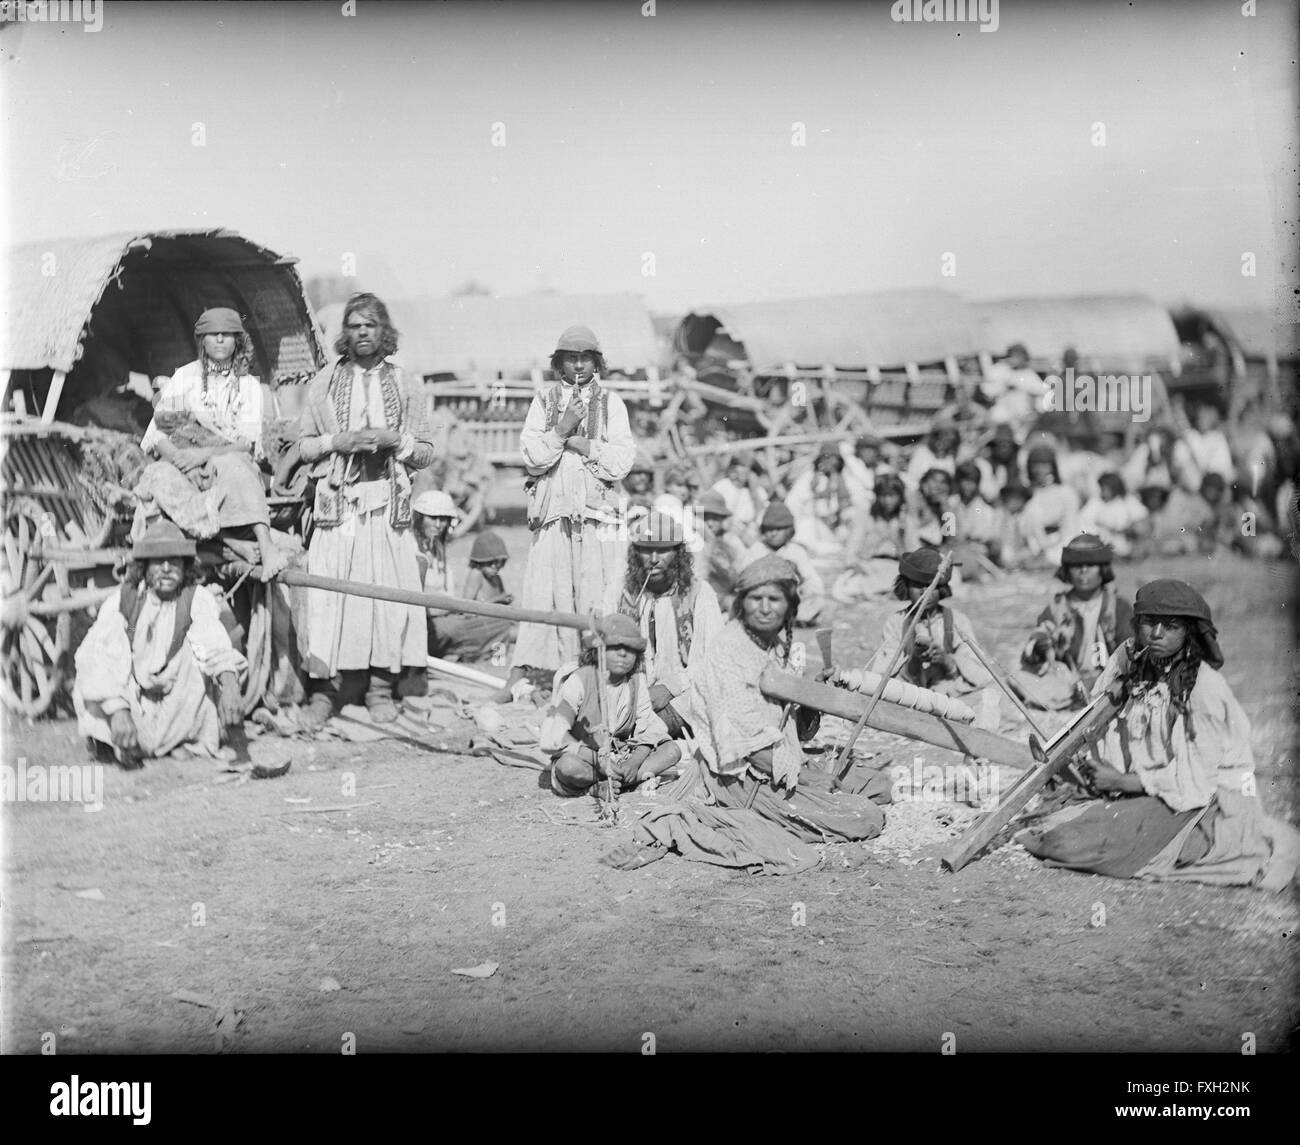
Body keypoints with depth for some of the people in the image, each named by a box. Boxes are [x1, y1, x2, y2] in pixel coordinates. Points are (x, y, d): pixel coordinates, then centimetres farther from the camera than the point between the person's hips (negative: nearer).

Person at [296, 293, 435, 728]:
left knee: (390, 591, -3)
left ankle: (380, 687, 7)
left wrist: (394, 440, -7)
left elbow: (426, 451, 11)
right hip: (337, 502, -1)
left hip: (388, 502, 1)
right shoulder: (323, 383, 11)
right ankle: (324, 689, -1)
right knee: (329, 594, -7)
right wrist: (338, 441, -7)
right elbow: (302, 445, 10)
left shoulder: (403, 385, 12)